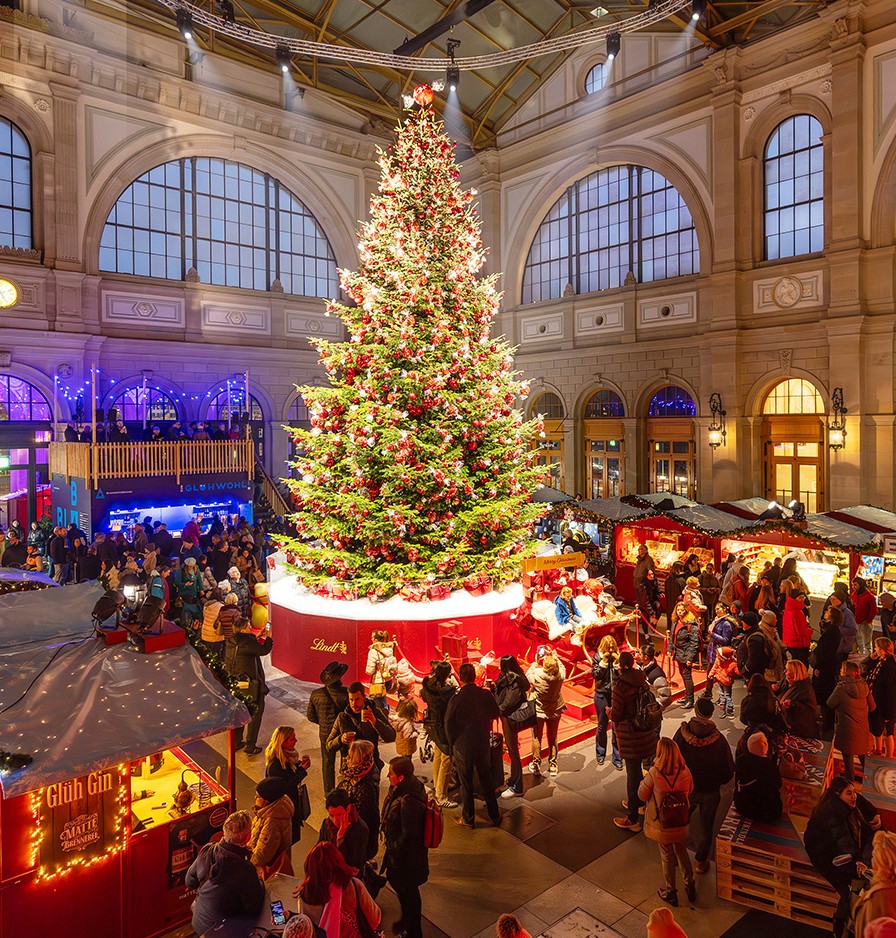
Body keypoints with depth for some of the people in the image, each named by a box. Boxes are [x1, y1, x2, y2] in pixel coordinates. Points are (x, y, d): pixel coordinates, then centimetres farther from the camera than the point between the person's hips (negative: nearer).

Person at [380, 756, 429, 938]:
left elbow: (408, 835, -29)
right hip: (396, 849, 9)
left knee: (408, 892, 15)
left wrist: (392, 848, -14)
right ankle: (406, 919, 53)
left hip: (406, 855, -9)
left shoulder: (408, 802, -39)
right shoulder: (410, 786, -10)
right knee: (394, 880, 28)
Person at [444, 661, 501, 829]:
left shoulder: (455, 699, -21)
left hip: (462, 747, -2)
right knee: (487, 780, 19)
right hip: (483, 744, 3)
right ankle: (494, 815, 32)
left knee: (466, 784, 14)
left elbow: (448, 725, -12)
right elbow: (495, 714, 3)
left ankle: (468, 819, 28)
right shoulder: (485, 695, -13)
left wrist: (453, 743, 5)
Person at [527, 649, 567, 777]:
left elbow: (527, 676, -6)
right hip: (555, 710, 2)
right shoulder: (560, 675, -22)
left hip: (538, 711, -2)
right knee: (553, 738, 18)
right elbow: (562, 667, 2)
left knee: (536, 738, 15)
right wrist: (554, 656, 9)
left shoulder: (537, 675, -28)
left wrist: (535, 663, 0)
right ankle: (553, 766, 26)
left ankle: (536, 766, 23)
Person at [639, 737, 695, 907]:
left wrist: (645, 779, 1)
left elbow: (642, 795, -14)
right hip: (681, 823, 3)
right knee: (682, 852, 25)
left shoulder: (654, 773, -28)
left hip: (661, 824, -2)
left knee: (667, 856, 17)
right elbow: (689, 791, 1)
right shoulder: (685, 772, -18)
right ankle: (690, 886, 39)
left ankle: (670, 892, 33)